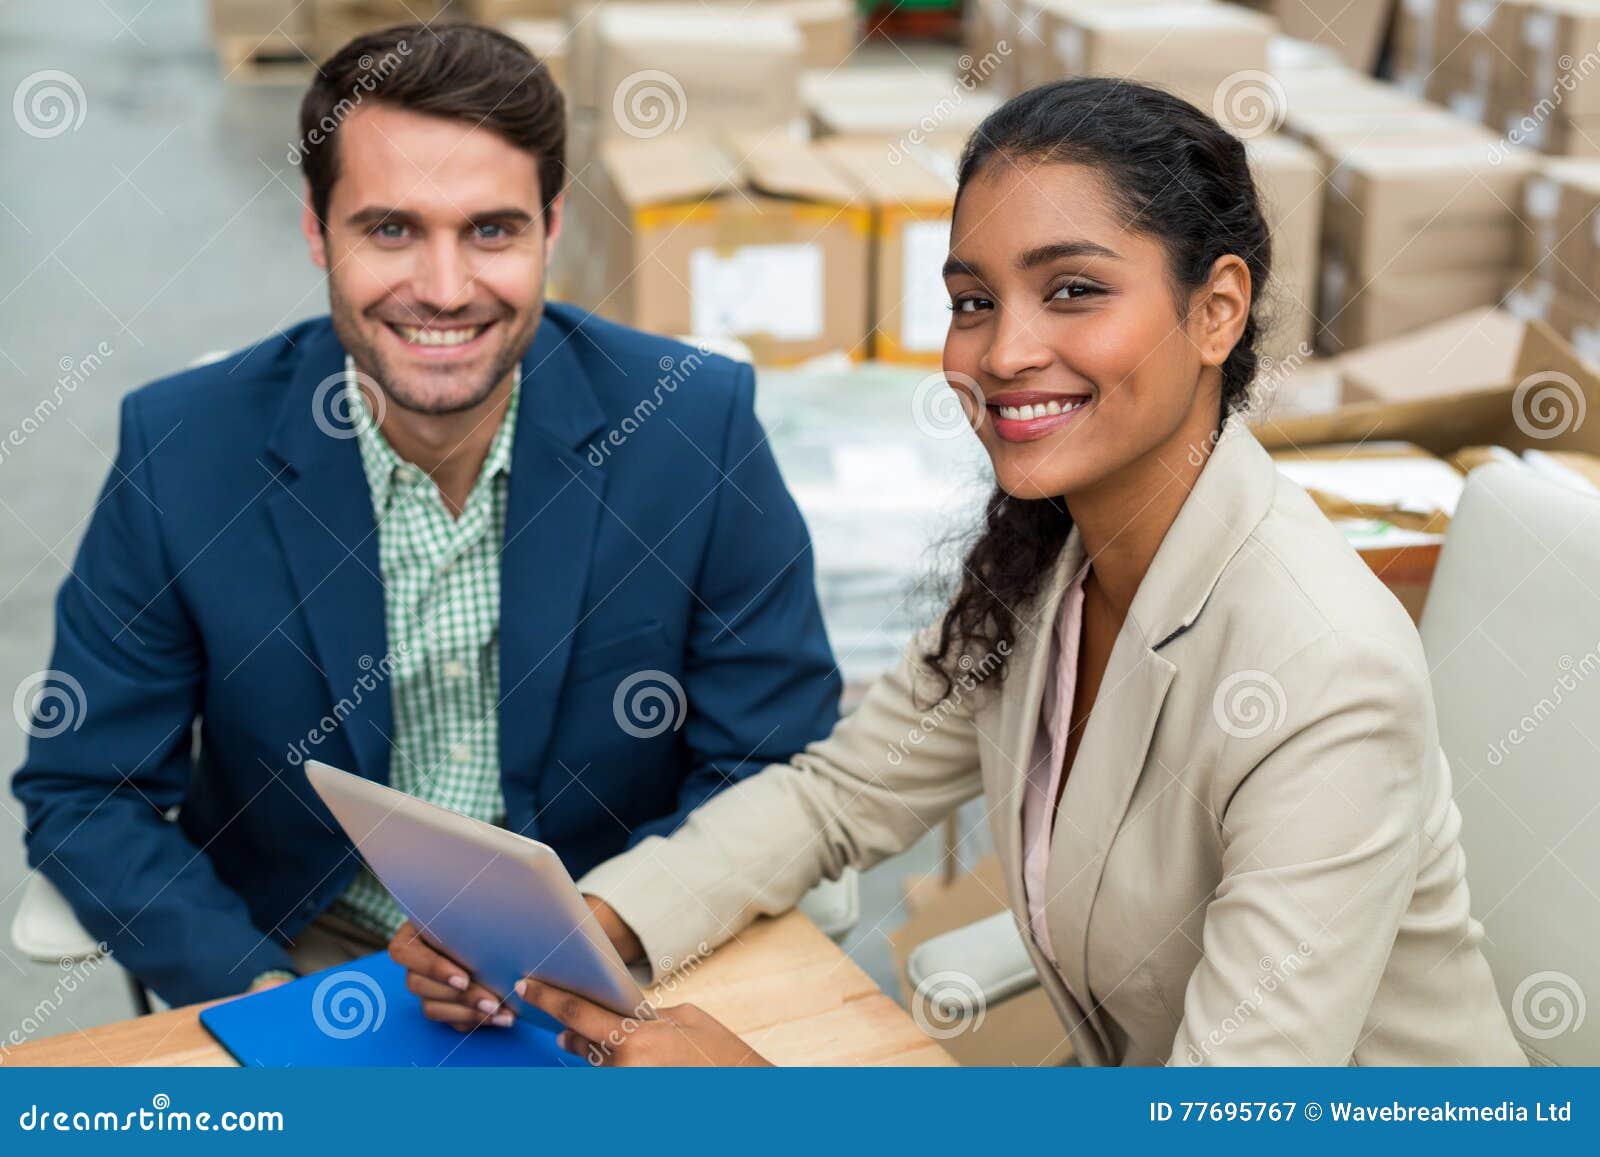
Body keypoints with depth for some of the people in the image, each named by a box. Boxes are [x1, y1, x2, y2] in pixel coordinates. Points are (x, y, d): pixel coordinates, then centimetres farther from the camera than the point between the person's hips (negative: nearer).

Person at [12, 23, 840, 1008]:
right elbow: (84, 795, -1)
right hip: (309, 950, 1)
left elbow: (778, 770, -4)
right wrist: (259, 991, -16)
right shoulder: (181, 451, -11)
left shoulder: (696, 422, -12)